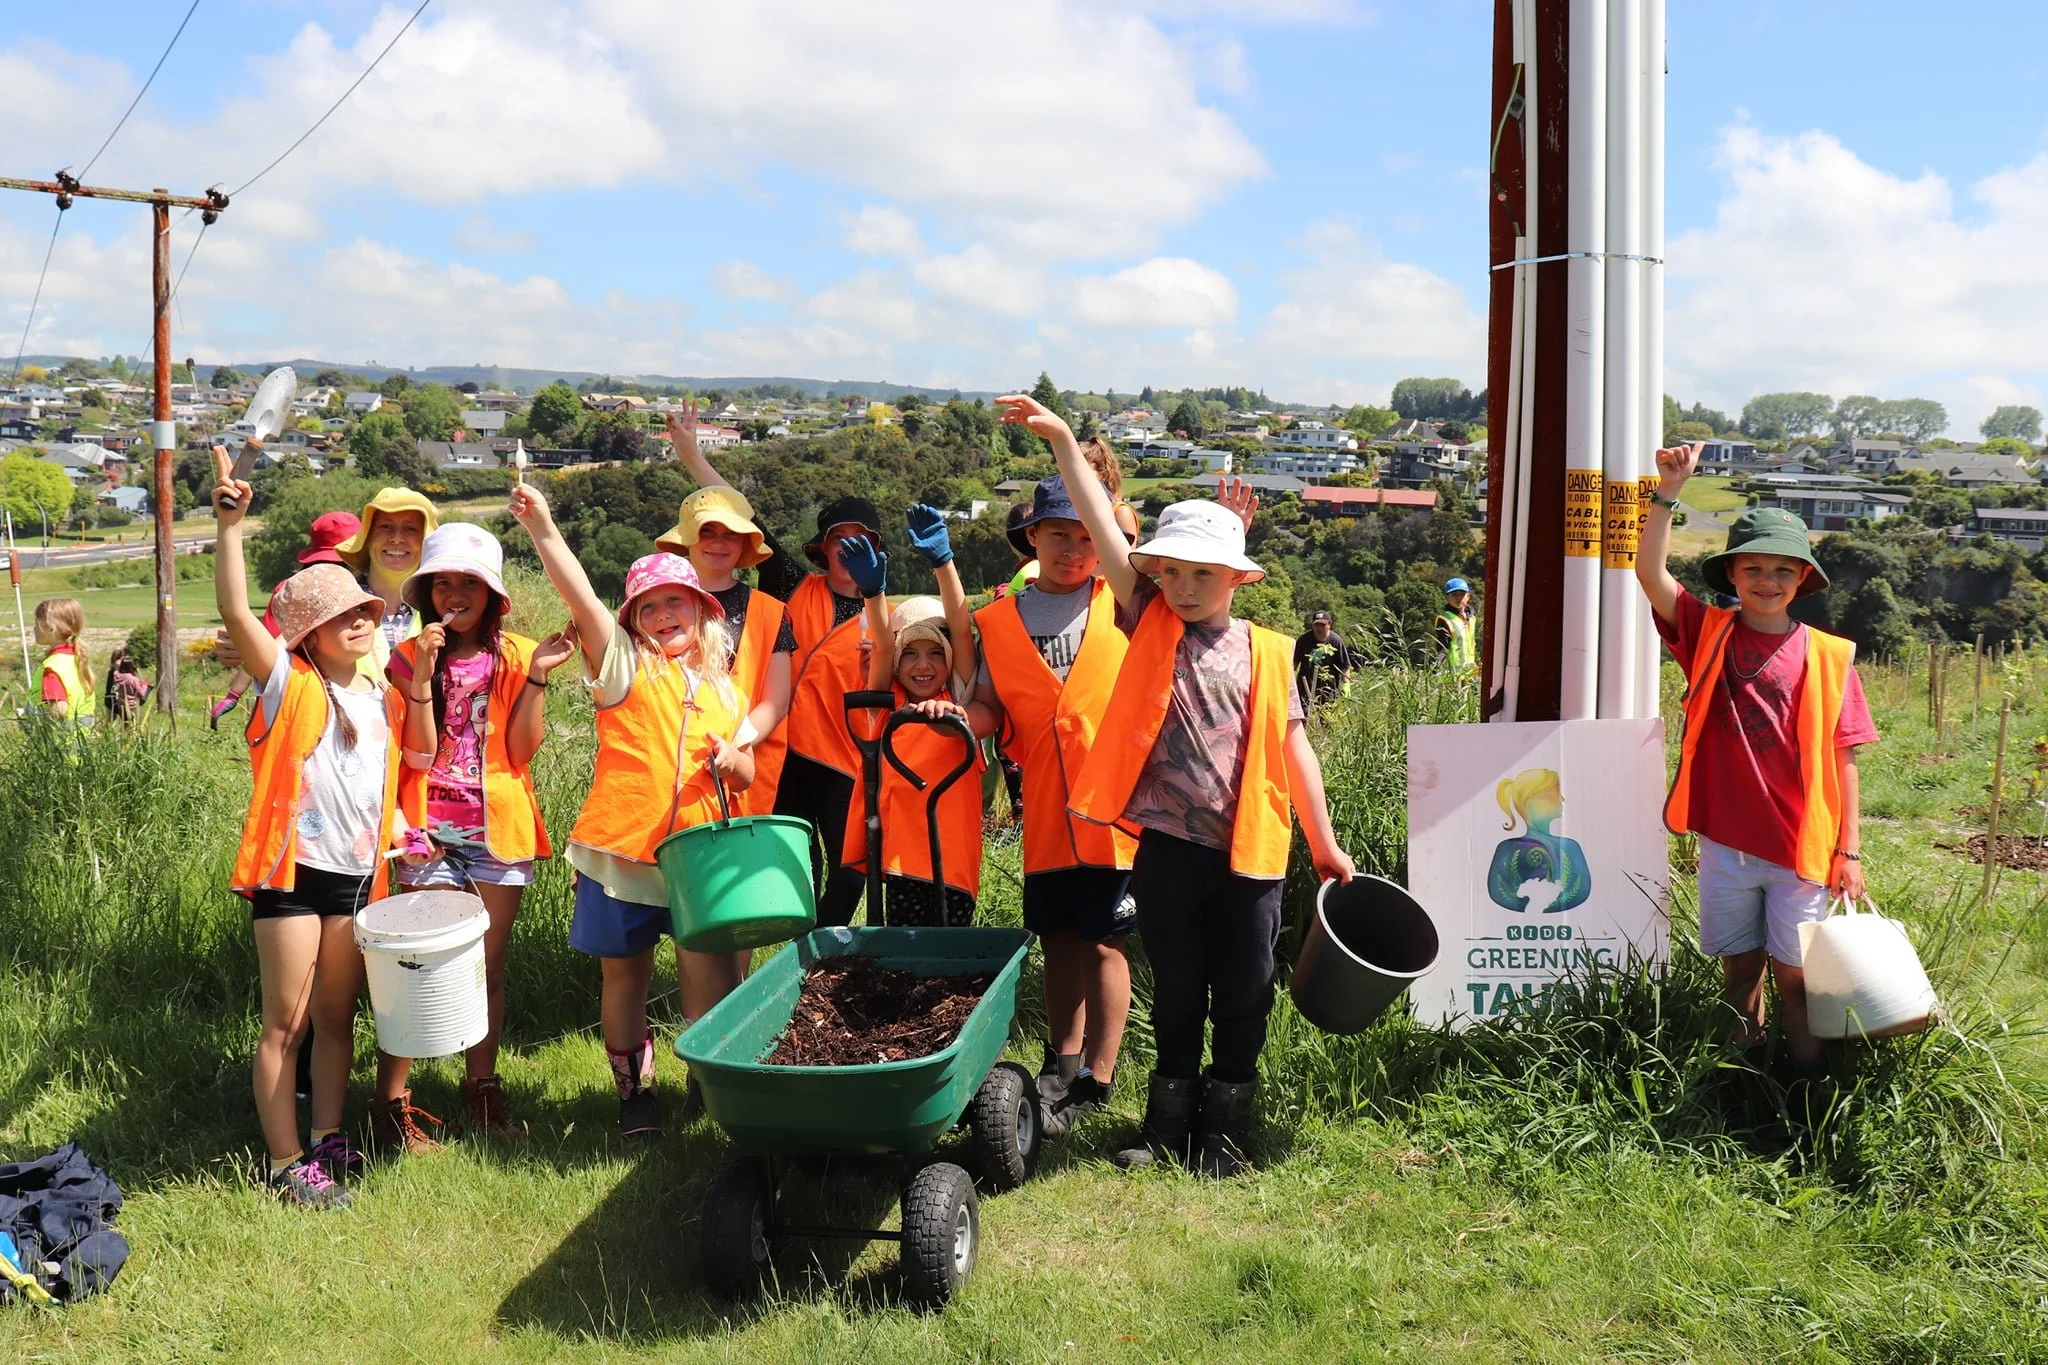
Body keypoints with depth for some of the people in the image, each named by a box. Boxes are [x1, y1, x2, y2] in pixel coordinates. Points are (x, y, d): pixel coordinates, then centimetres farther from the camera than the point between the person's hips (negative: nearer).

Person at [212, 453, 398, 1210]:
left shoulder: (377, 694, 10)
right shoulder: (290, 686, -7)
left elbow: (411, 764, 21)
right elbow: (235, 612, -23)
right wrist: (232, 524, -31)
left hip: (357, 874, 6)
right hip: (292, 869, -6)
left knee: (338, 1017, 15)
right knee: (285, 1023, 1)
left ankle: (328, 1137, 28)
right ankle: (285, 1162, 10)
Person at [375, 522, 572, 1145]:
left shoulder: (515, 655, 4)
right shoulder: (408, 657, 2)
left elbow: (522, 751, -5)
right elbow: (418, 752, -9)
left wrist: (537, 676, -14)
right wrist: (424, 673, -17)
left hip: (498, 828, 1)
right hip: (430, 831, -1)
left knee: (489, 968, 9)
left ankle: (482, 1087, 22)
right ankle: (390, 1101, 3)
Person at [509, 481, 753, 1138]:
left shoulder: (725, 691, 12)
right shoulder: (624, 667, 0)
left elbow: (745, 778, 18)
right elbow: (582, 598, -15)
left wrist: (733, 760, -5)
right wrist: (543, 530, -28)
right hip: (620, 850, -3)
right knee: (625, 977, 8)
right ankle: (634, 1091, 24)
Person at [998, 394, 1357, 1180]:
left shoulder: (1265, 654, 2)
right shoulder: (1150, 626, 2)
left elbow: (1293, 749, 6)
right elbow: (1102, 531, -6)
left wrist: (1325, 845, 8)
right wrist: (1063, 442, -13)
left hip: (1250, 849, 0)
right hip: (1167, 845, 0)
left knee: (1242, 997, 10)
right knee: (1175, 993, 13)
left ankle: (1224, 1128, 25)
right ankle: (1168, 1121, 27)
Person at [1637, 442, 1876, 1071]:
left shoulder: (1828, 657, -1)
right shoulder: (1709, 635, 2)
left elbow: (1842, 760, 0)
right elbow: (1651, 574, -12)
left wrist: (1850, 850, -2)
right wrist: (1667, 492, -21)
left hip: (1801, 849, -1)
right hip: (1726, 844, 2)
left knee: (1794, 976, 4)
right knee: (1740, 971, 13)